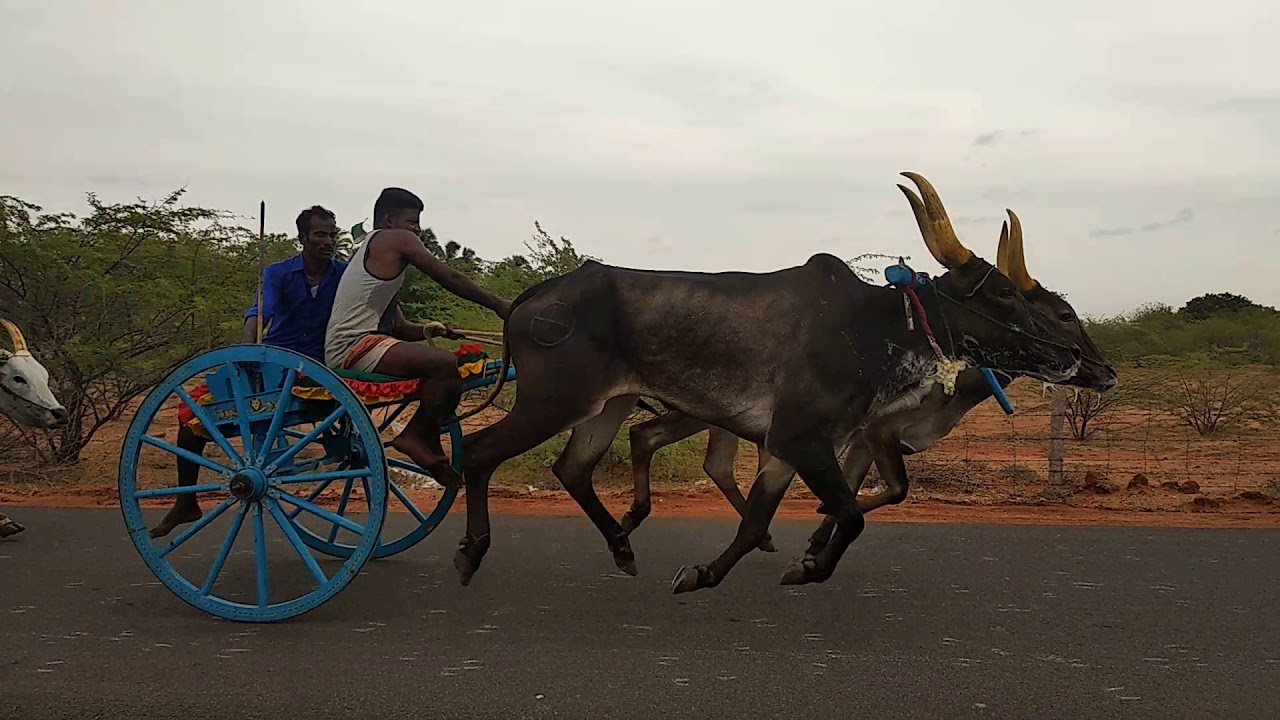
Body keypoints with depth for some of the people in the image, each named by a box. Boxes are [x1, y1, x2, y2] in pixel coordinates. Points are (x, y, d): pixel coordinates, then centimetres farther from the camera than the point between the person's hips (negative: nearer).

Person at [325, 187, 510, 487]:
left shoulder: (372, 255, 27)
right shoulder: (395, 239, -2)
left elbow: (399, 328, 22)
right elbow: (450, 278, -7)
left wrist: (426, 331, 3)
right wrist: (498, 305, -3)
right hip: (354, 347, -11)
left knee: (451, 379, 9)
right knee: (444, 362, -27)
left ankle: (417, 437, 5)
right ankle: (420, 437, -12)